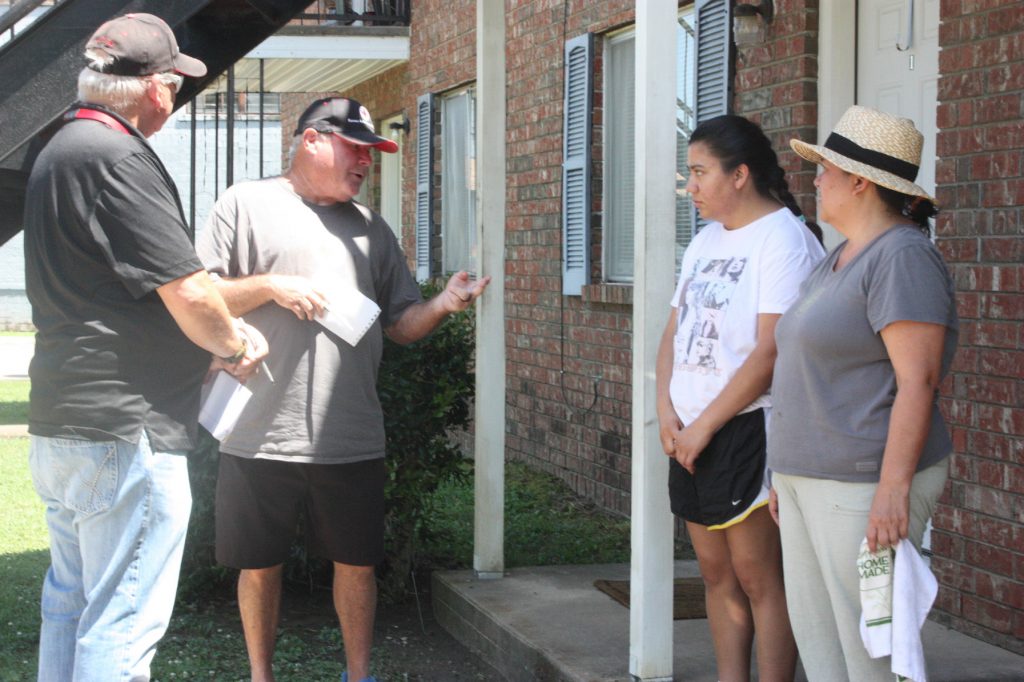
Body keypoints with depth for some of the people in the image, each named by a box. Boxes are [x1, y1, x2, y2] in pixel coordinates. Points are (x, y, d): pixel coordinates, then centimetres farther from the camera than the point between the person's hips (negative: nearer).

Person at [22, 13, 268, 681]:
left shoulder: (61, 148, 15)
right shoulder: (116, 157, -17)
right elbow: (189, 293, -18)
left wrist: (220, 337, 12)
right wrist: (234, 344, 2)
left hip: (61, 422, 10)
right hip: (126, 431, -10)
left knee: (70, 605, 19)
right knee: (122, 627, -5)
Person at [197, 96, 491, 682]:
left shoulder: (370, 227, 16)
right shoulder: (247, 204, 4)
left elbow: (401, 324, 15)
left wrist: (442, 306, -6)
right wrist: (270, 286, -15)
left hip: (353, 441, 3)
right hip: (262, 435, -3)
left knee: (357, 563, 8)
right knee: (259, 564, 8)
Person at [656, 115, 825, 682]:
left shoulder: (785, 240, -11)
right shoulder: (706, 241, 16)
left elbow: (771, 352, -19)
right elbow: (674, 332, 15)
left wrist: (704, 426, -15)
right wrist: (666, 411, 0)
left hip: (748, 429, -8)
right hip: (690, 432, 8)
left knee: (757, 576, -5)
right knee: (716, 572, 12)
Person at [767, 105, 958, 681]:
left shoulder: (903, 257, -15)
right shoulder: (843, 259, 16)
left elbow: (917, 380, -21)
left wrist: (892, 489, -25)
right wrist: (791, 475, 20)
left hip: (866, 483, -10)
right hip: (816, 478, 10)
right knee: (815, 628, 14)